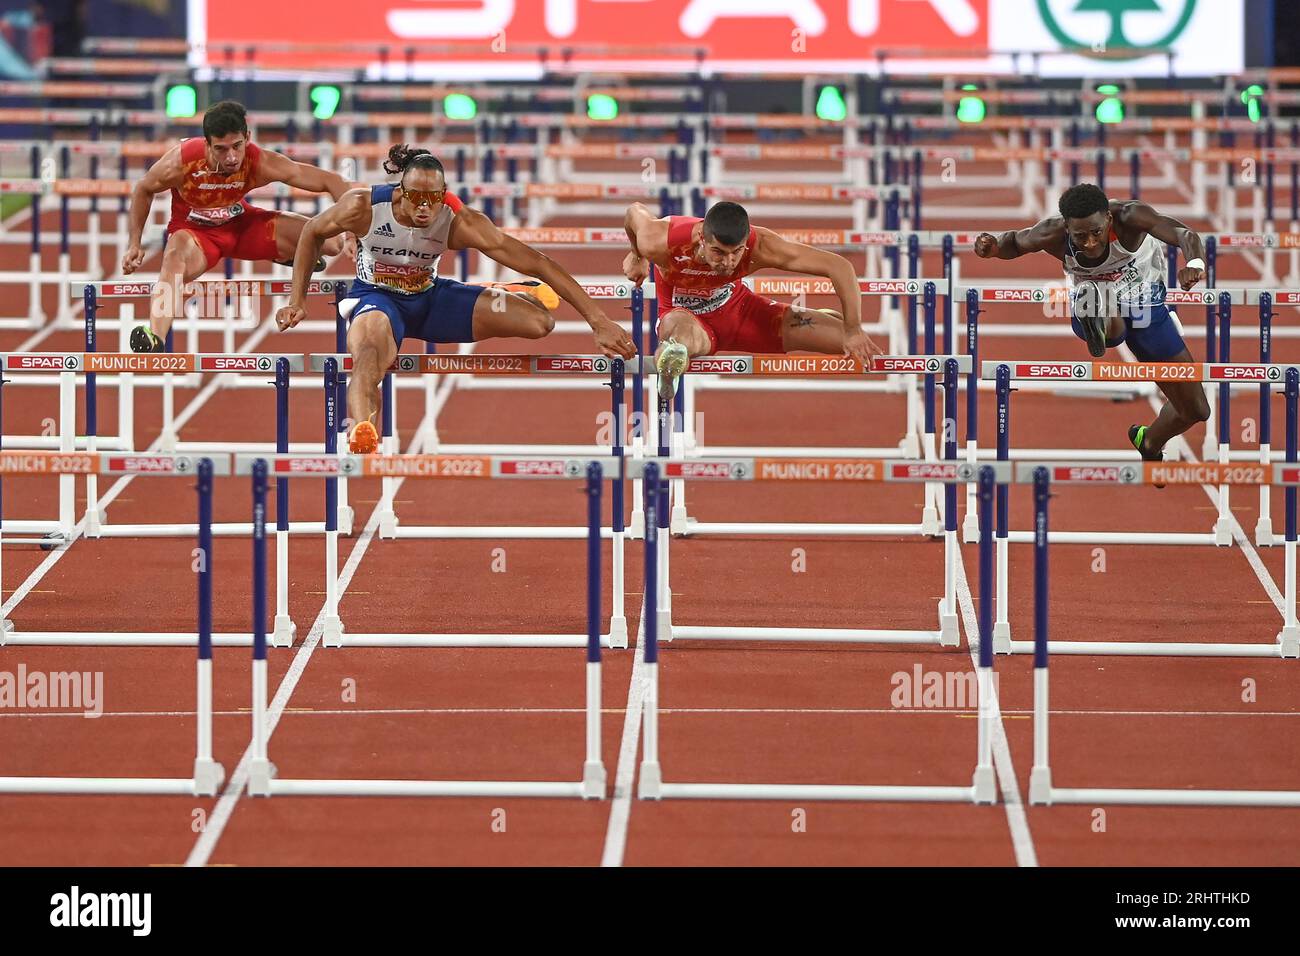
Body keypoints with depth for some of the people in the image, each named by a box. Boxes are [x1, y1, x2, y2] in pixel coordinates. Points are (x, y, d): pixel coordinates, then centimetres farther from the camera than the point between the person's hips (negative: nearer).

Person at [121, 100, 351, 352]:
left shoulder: (260, 163, -27)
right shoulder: (181, 162, -30)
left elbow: (330, 181, -23)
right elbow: (143, 190, -7)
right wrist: (134, 244, -11)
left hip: (241, 222, 3)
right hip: (193, 231, -3)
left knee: (330, 242, -8)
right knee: (176, 254, -41)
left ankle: (287, 255, 29)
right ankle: (154, 339, -57)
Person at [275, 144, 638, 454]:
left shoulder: (459, 222, -24)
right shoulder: (363, 207, -24)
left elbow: (531, 260, -28)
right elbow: (312, 233, -3)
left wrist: (597, 319, -34)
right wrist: (297, 300, -5)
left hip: (429, 297, 3)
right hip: (377, 297, -3)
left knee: (540, 320, -9)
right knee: (369, 354, -42)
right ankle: (361, 431, -74)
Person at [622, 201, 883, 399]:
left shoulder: (761, 246, -32)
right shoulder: (660, 242, -34)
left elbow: (839, 266, -28)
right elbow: (635, 211, -8)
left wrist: (853, 330, -31)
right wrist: (637, 257, 11)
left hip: (737, 306, 3)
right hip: (683, 313, -3)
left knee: (851, 342, -1)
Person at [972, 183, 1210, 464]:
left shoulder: (1128, 216, -34)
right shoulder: (1054, 234, -27)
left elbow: (1184, 234, -50)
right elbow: (1015, 242, -3)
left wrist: (1195, 263, -73)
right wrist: (993, 246, -27)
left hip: (1145, 305, 1)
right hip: (1095, 305, -1)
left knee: (1195, 411, 10)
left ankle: (1149, 444, 36)